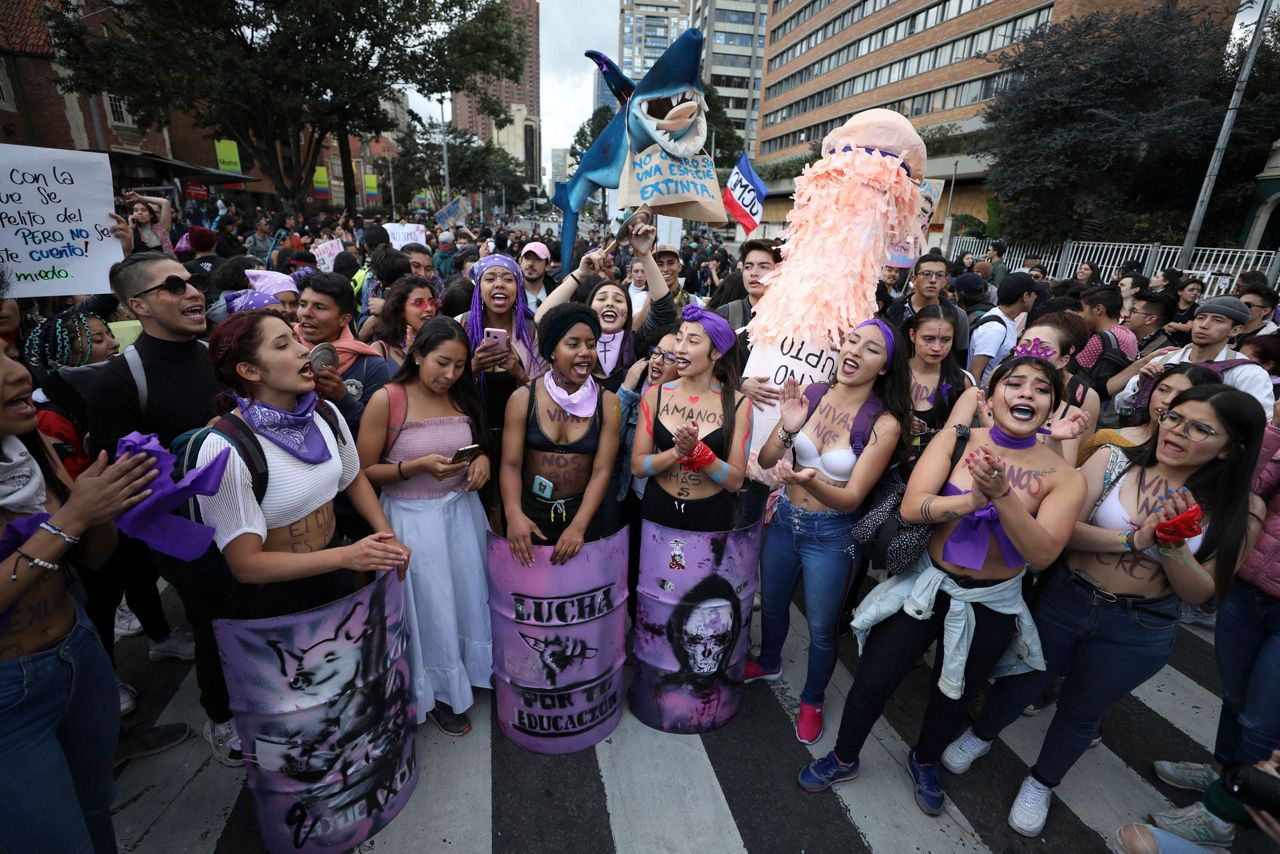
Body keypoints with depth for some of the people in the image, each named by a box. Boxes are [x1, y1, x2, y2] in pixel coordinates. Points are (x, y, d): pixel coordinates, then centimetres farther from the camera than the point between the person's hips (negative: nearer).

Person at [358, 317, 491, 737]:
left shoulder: (463, 398, 2)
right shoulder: (386, 399, -13)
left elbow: (479, 446, 17)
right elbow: (364, 473, -10)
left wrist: (482, 459, -6)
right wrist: (417, 467, -24)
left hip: (463, 511, 5)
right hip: (413, 518, -4)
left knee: (468, 597, 15)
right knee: (430, 606, 11)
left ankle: (469, 669, 43)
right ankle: (438, 690, 36)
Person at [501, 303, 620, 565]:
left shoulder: (607, 403, -6)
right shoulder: (523, 398, -7)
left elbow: (602, 470, -10)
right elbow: (511, 464, -11)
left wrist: (579, 526, -20)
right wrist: (514, 514, -28)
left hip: (582, 512, 1)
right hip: (530, 511, 0)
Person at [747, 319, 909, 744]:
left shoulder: (885, 424, -19)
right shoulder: (811, 393, -11)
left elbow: (851, 498, -19)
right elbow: (765, 461, -9)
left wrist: (811, 481, -39)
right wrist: (787, 429, -29)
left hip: (831, 534, -3)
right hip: (785, 519, 4)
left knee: (820, 628, 16)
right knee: (771, 604, 25)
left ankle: (812, 700, 46)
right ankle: (769, 664, 57)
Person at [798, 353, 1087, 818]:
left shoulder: (1063, 476, -12)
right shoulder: (957, 441, -13)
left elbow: (1042, 554, -22)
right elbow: (911, 508, -22)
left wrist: (1002, 494, -36)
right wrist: (972, 500, -39)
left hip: (993, 606, 1)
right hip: (927, 584, 0)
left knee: (952, 695, 24)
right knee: (872, 681, 10)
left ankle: (924, 761, 56)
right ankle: (843, 759, 40)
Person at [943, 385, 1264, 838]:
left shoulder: (1240, 509, -8)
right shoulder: (1113, 461, -12)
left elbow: (1200, 592, -9)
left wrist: (1173, 546, -25)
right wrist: (1131, 539, -29)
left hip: (1138, 633, 1)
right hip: (1063, 601, -1)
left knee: (1081, 711, 21)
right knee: (1024, 680, 20)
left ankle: (1041, 782, 48)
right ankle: (980, 735, 50)